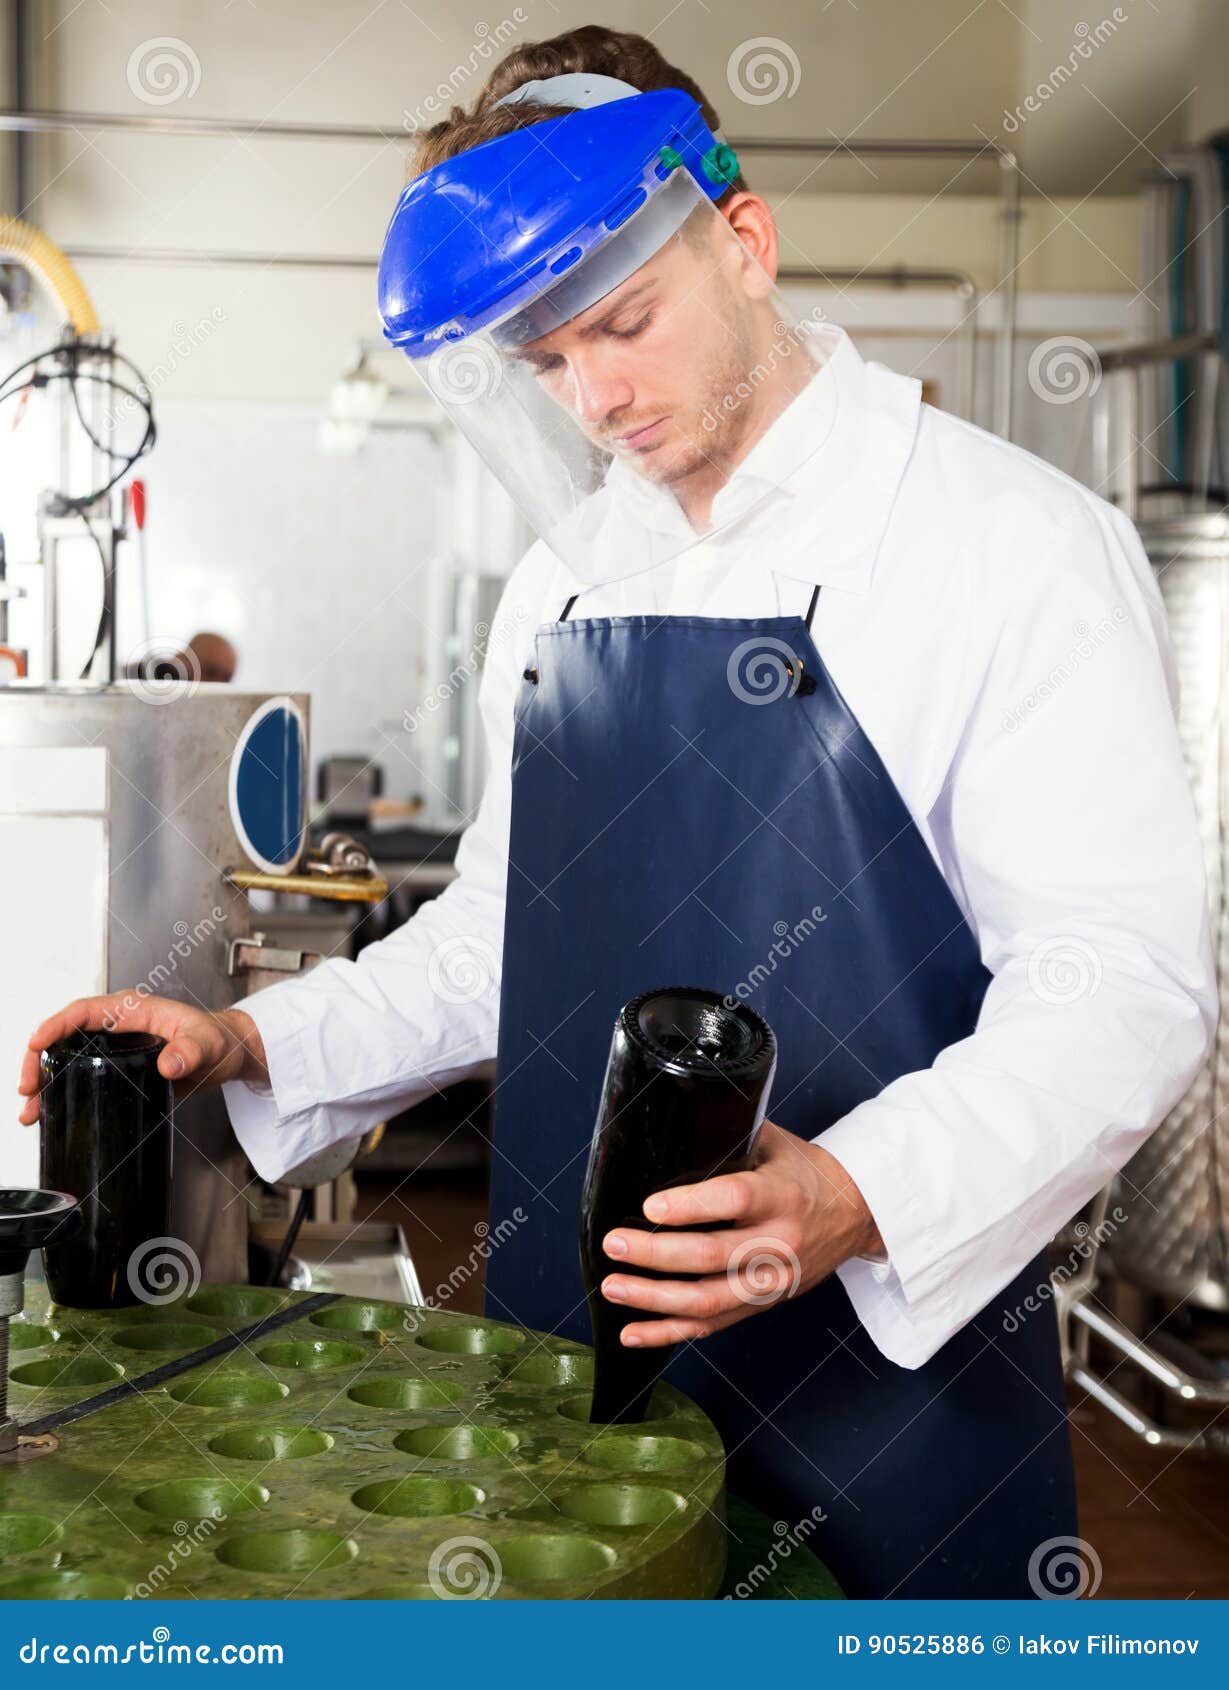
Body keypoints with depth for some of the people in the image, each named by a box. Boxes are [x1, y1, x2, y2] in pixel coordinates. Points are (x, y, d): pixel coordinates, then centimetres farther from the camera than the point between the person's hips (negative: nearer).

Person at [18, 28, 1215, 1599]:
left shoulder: (1013, 543, -11)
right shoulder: (562, 580, 9)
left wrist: (853, 1200, -32)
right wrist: (252, 1044, 2)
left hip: (887, 1376, -5)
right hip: (564, 1349, 6)